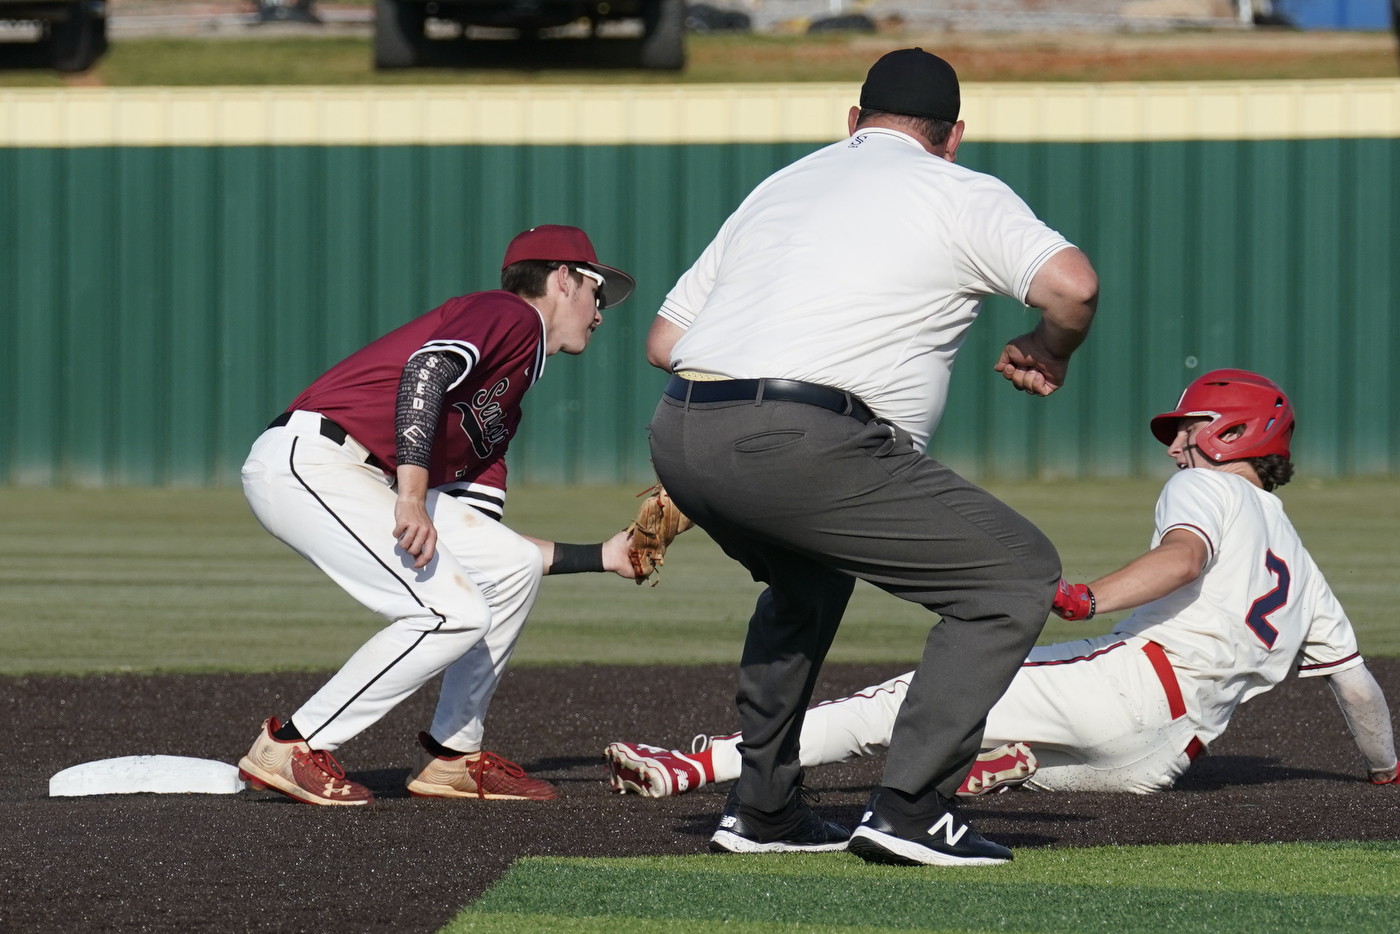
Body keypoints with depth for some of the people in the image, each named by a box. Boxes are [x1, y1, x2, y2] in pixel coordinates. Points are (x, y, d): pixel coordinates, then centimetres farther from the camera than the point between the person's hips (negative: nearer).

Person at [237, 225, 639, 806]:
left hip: (360, 483, 10)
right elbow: (427, 367, -20)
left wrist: (604, 557, 30)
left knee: (512, 567, 9)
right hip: (307, 463, -10)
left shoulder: (505, 407, 26)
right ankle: (292, 748, -9)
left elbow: (478, 543, 23)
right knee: (453, 614, -16)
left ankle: (452, 757, 14)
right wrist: (413, 496, -30)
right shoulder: (512, 315, 0)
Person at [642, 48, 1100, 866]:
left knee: (809, 578, 36)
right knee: (1018, 571, 1)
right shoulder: (959, 193, 10)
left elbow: (664, 341, 27)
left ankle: (763, 807, 31)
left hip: (678, 439, 7)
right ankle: (909, 811, -7)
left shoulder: (777, 187, 29)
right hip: (798, 445, -7)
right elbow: (1073, 285, -7)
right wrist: (1048, 354, 14)